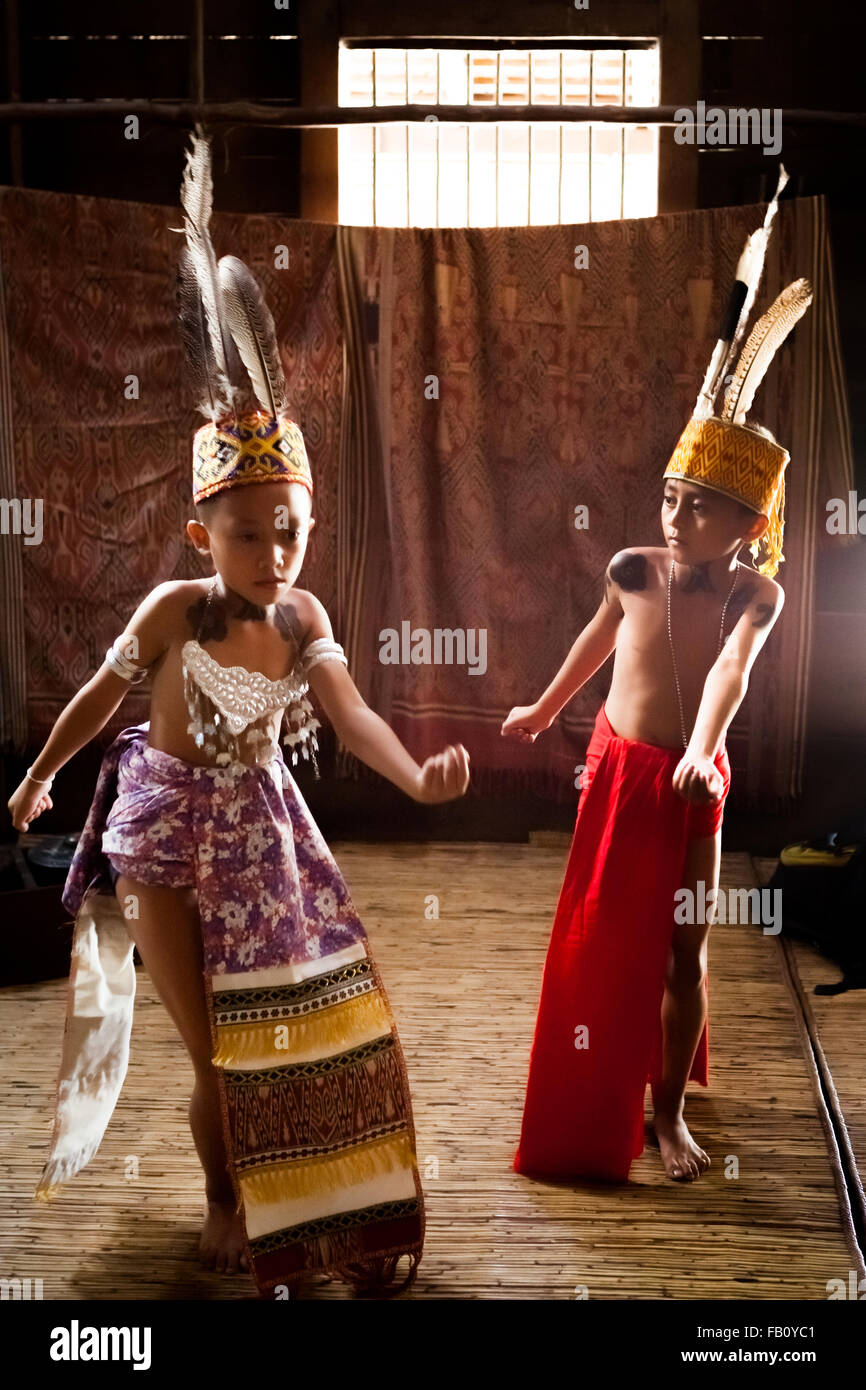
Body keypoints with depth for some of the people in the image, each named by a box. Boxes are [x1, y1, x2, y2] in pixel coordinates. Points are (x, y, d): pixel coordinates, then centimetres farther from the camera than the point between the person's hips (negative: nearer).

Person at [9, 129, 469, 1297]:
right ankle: (228, 1216, 26)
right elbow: (103, 692, -4)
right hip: (170, 835, -4)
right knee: (220, 1054, 1)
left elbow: (351, 712, -17)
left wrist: (417, 775, -35)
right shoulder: (176, 608, -18)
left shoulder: (302, 618, -8)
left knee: (328, 1026, 6)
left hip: (263, 828, 4)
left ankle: (330, 1221, 27)